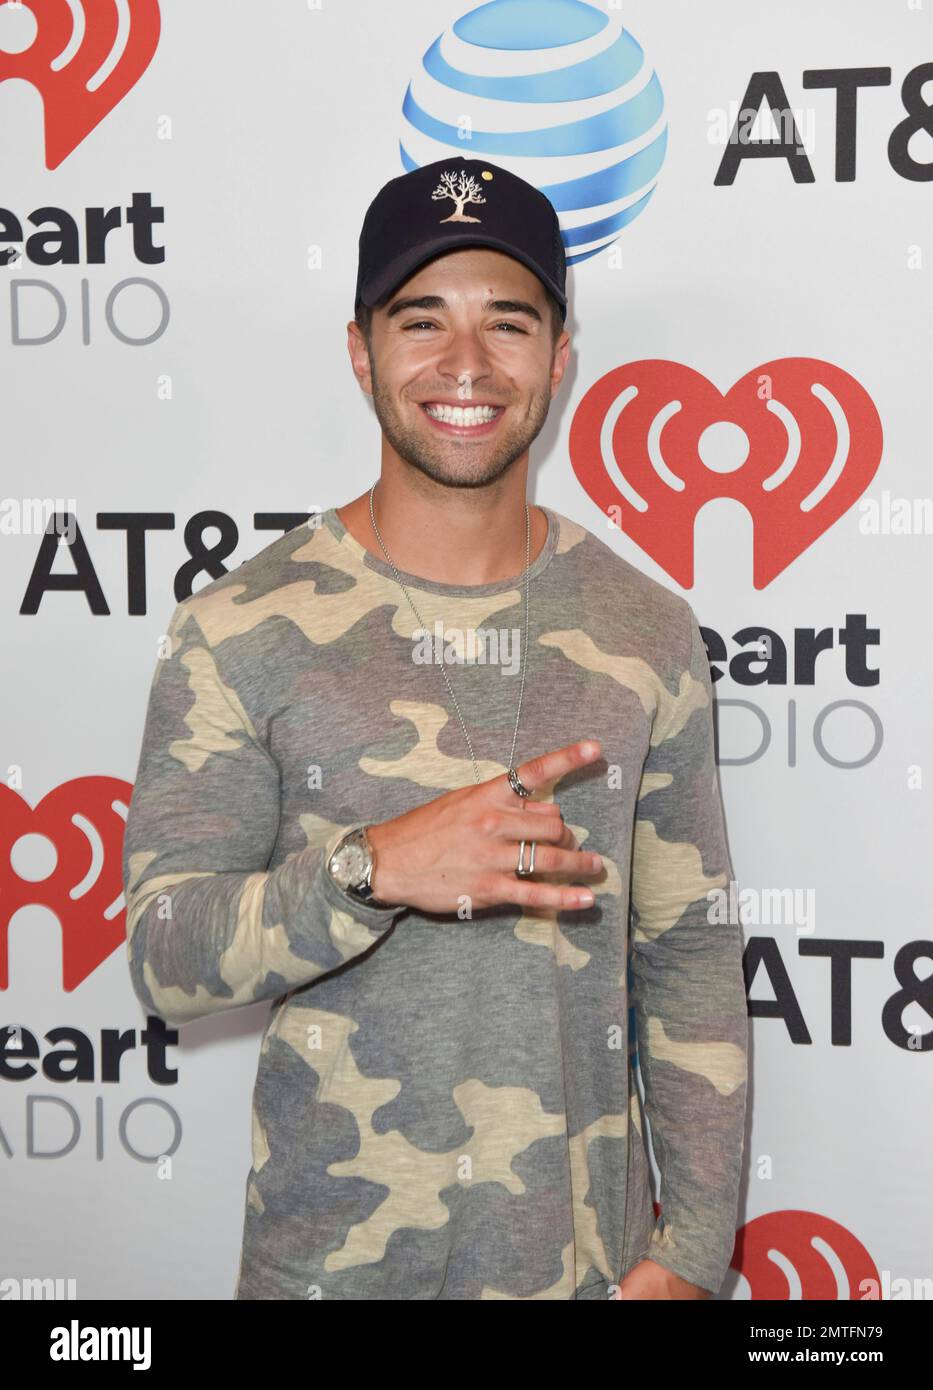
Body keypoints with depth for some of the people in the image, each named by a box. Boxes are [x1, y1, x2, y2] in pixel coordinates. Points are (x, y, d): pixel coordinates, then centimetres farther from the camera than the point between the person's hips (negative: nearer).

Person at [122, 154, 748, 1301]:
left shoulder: (645, 632, 0)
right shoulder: (237, 631, -8)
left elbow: (691, 957, 2)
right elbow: (165, 957, -11)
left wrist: (694, 1249, -1)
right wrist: (375, 867, -27)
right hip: (328, 1254, -1)